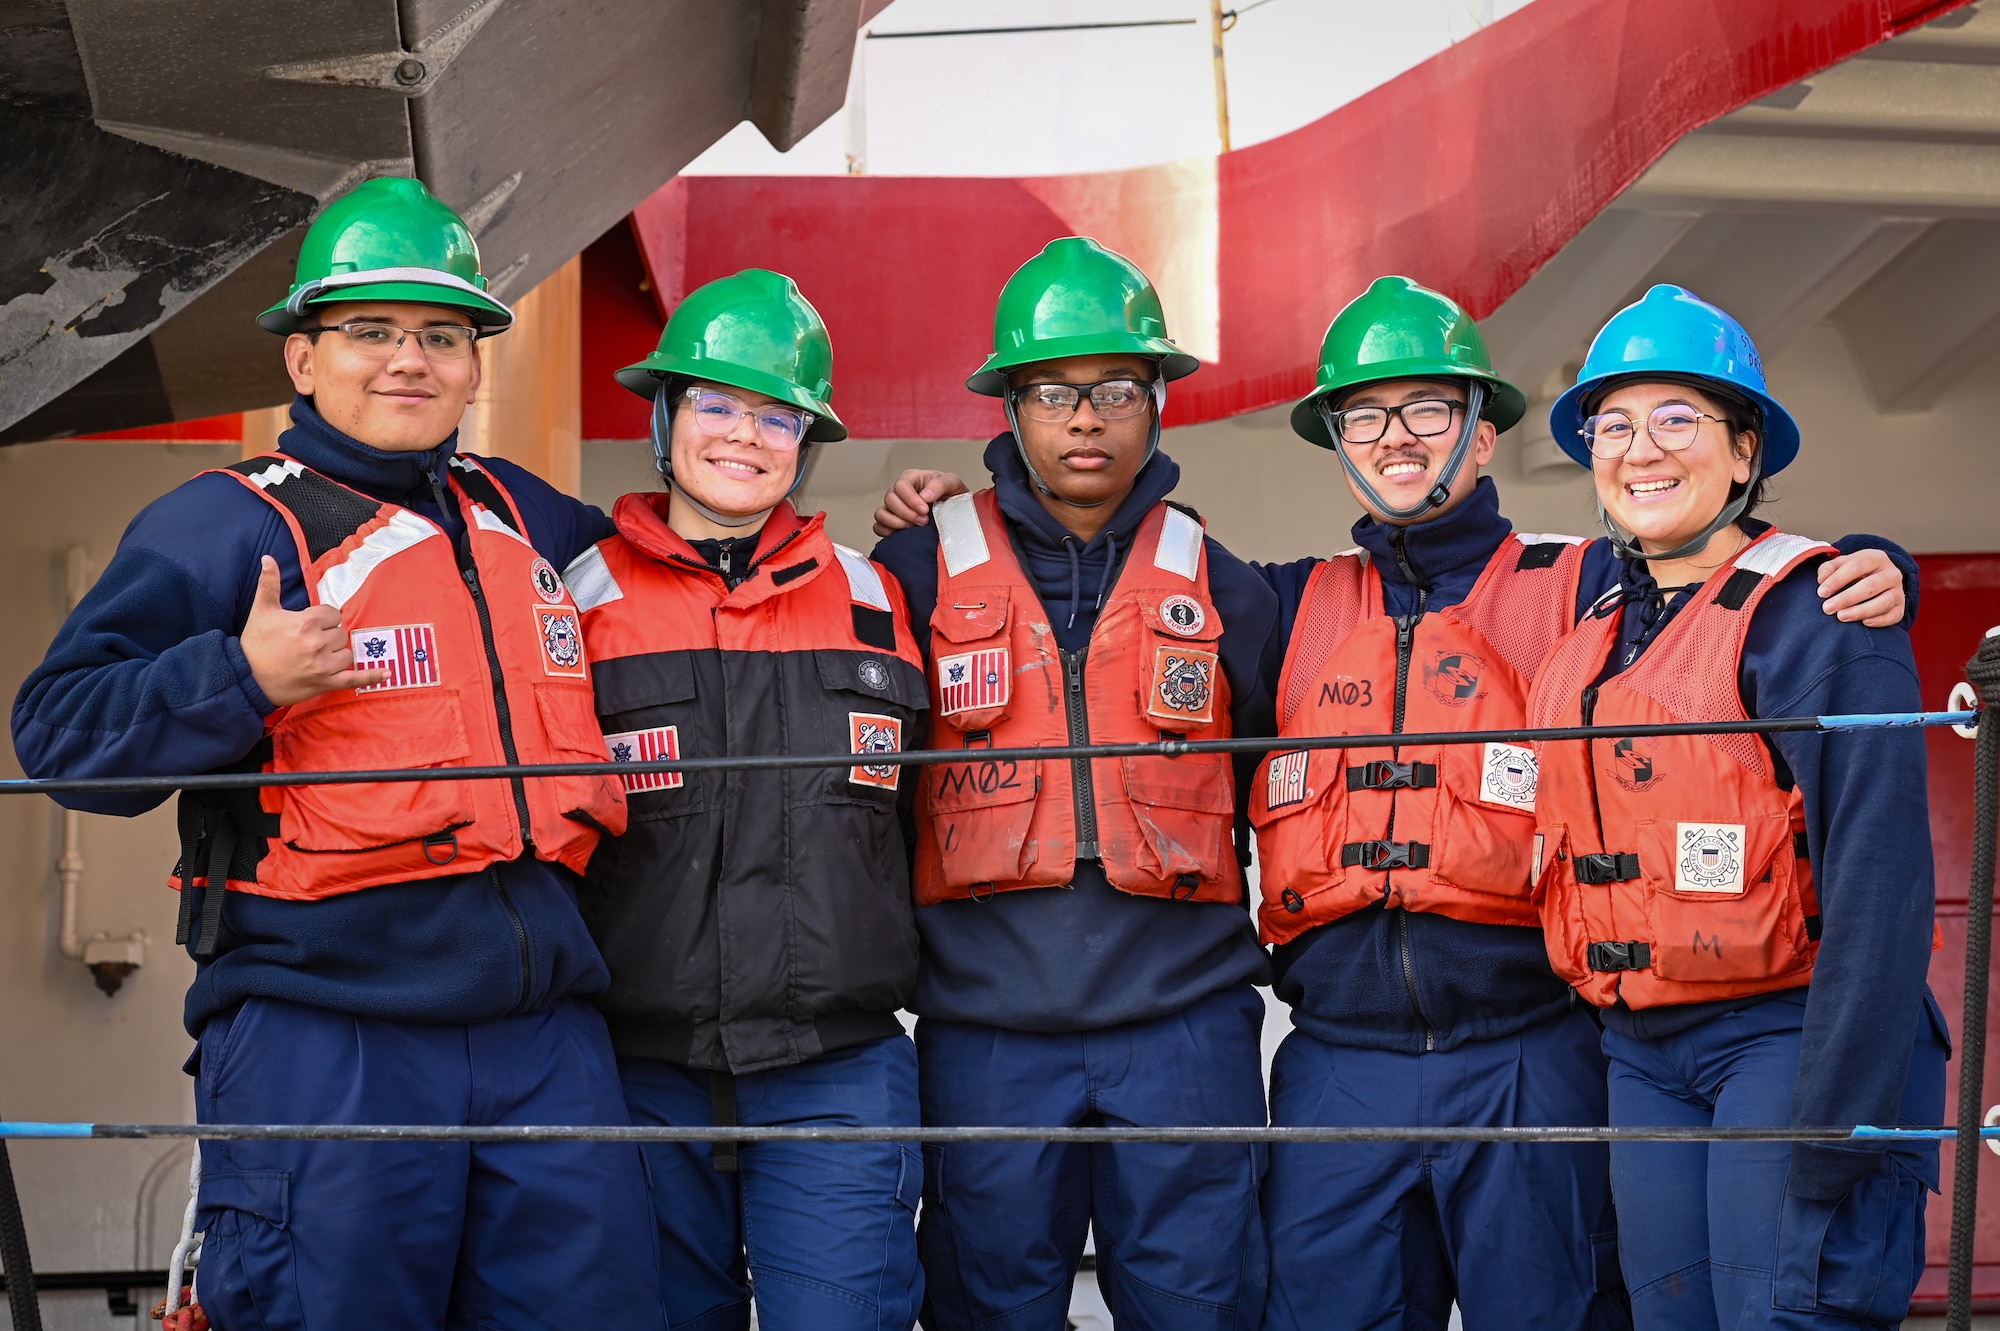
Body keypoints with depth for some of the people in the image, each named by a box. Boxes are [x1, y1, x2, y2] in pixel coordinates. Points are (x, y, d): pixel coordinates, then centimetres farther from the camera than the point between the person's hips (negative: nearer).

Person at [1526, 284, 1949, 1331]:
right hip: (1642, 1052, 7)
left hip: (1785, 1035, -7)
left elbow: (1878, 881, -16)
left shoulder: (1809, 614, -10)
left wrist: (1836, 1133, -21)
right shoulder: (1594, 632, 13)